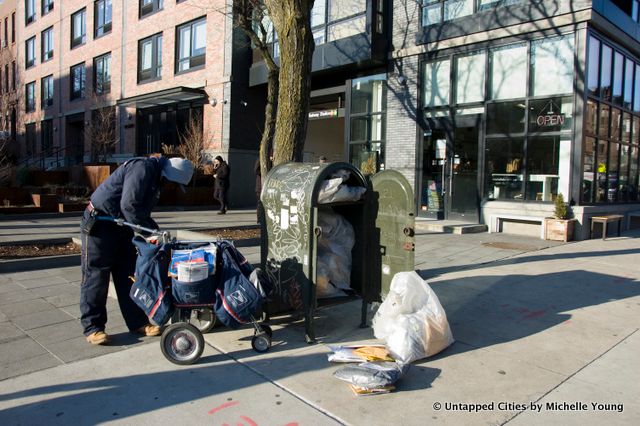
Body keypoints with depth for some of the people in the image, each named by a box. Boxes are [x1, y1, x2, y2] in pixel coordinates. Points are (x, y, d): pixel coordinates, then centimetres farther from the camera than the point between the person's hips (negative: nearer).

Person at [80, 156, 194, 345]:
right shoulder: (142, 168, -21)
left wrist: (156, 231, 1)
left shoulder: (156, 177, 9)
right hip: (99, 224, -9)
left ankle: (137, 322, 15)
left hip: (122, 226, 9)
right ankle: (92, 326, 9)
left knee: (128, 276, 9)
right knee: (96, 276, -1)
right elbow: (129, 205, -29)